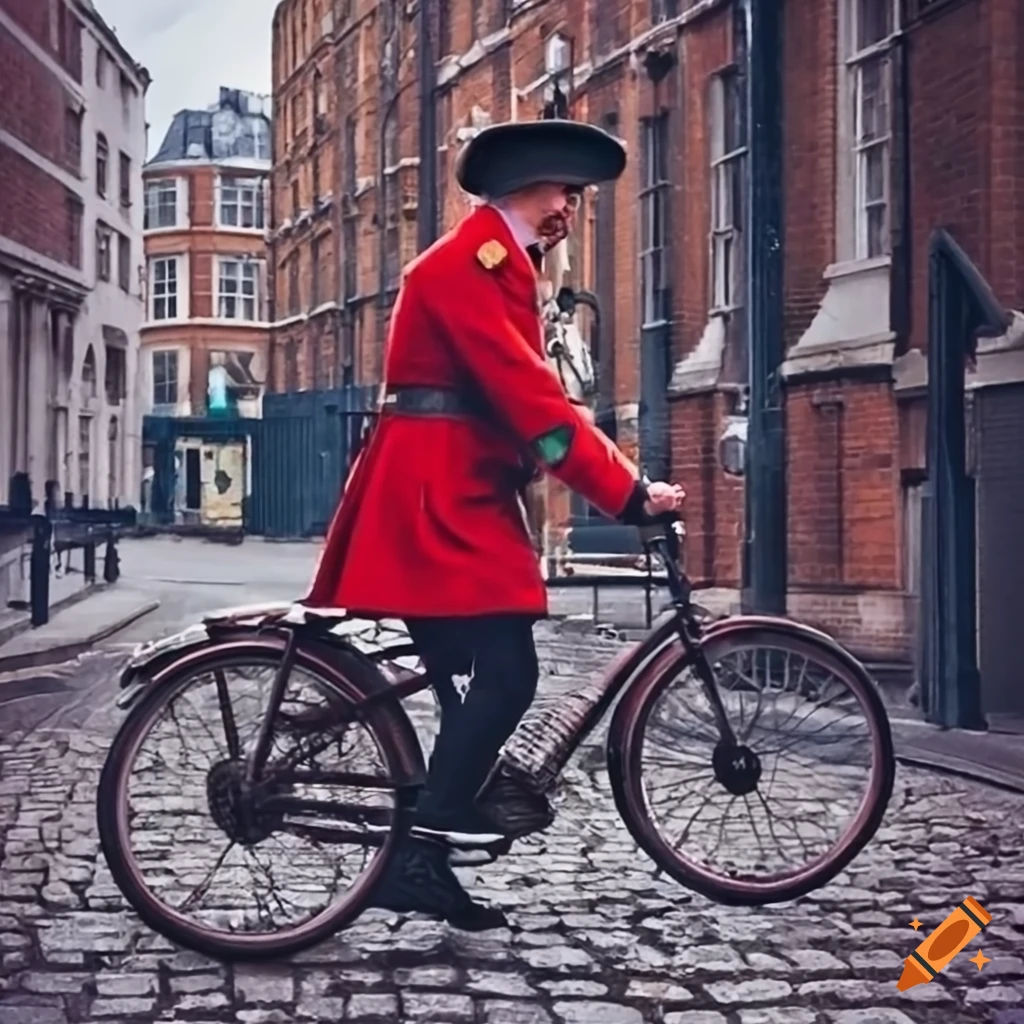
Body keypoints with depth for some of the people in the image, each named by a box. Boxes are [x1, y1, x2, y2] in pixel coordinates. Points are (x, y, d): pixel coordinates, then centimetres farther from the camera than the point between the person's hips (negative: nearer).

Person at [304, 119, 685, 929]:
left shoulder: (498, 264, 20)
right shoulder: (468, 263, -13)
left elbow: (520, 399, 19)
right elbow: (533, 402, -21)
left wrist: (618, 484, 12)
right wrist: (631, 494, -21)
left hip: (460, 504, 11)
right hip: (438, 507, -11)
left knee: (479, 684, 10)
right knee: (505, 677, -15)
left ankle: (423, 860, 16)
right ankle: (422, 853, -8)